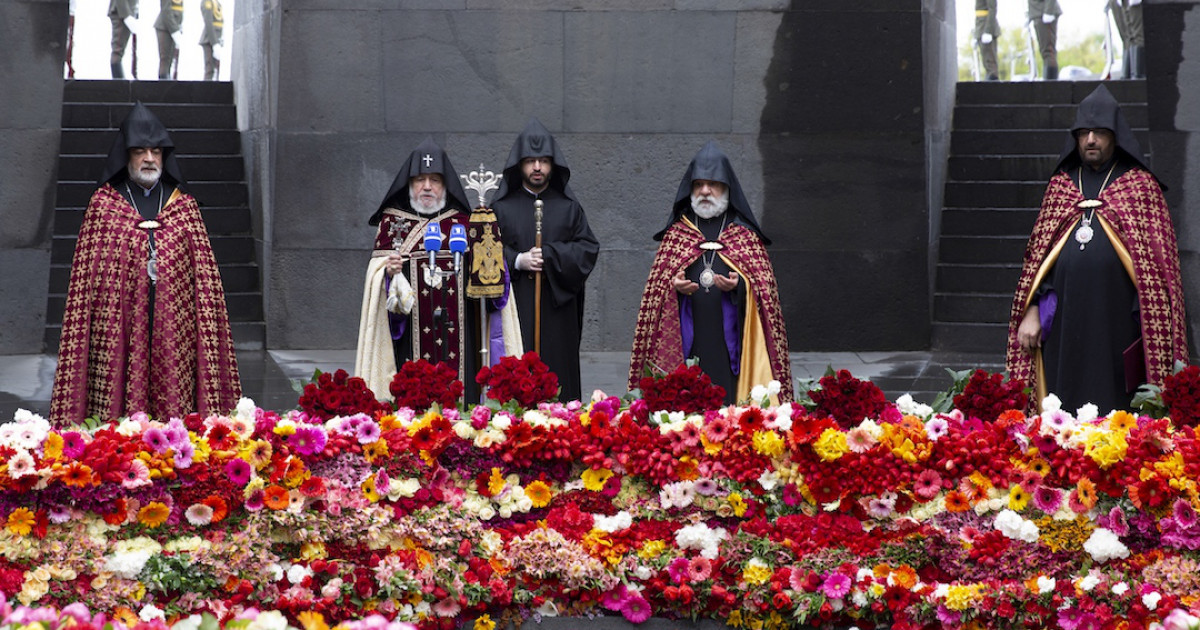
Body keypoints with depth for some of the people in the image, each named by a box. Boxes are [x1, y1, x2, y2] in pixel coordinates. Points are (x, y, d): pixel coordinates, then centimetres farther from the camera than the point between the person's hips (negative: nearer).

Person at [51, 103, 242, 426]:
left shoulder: (184, 206, 13)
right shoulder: (102, 204, 8)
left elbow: (205, 277, 9)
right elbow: (85, 276, 4)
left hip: (173, 329, 1)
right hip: (119, 331, -1)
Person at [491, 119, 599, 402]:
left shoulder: (569, 207, 11)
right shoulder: (502, 207, 9)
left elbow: (589, 248, 2)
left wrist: (549, 255, -10)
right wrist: (517, 261, -13)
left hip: (557, 311, 1)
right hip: (516, 310, -1)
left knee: (557, 374, -3)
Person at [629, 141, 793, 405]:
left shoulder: (745, 233, 10)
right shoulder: (676, 232, 14)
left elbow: (764, 283, 4)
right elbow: (656, 284, 11)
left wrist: (739, 285, -15)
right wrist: (674, 286, -10)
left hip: (729, 341, -1)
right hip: (686, 342, 1)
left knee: (729, 402, -7)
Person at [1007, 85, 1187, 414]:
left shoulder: (1141, 186, 5)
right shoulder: (1060, 185, 15)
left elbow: (1159, 260, 0)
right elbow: (1037, 253, 14)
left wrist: (1153, 327, -8)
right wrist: (1031, 310, 4)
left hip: (1117, 322, -3)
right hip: (1064, 322, 3)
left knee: (1114, 410, -3)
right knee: (1063, 408, 2)